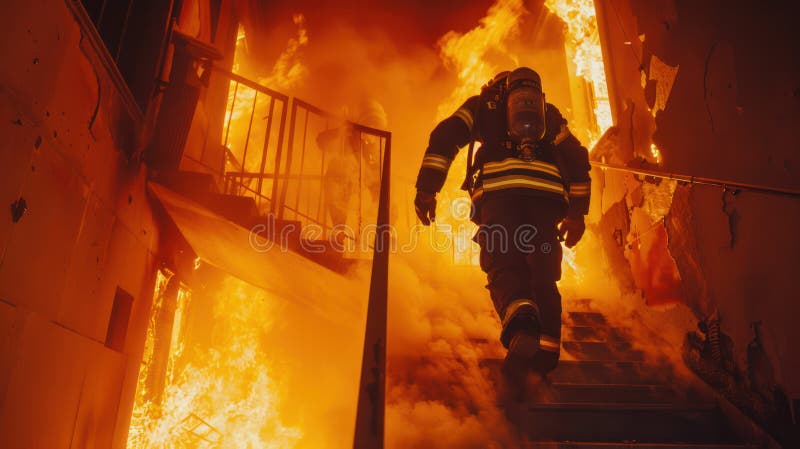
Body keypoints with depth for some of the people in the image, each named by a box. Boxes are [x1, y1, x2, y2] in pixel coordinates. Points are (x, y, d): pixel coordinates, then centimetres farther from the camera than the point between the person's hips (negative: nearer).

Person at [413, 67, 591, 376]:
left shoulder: (483, 105, 26)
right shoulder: (549, 113, 32)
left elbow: (445, 136, 9)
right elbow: (577, 158, 22)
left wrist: (426, 189, 5)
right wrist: (577, 211, 20)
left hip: (498, 190, -2)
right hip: (547, 193, 2)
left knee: (504, 266, -5)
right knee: (542, 273, 8)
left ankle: (520, 319, -36)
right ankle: (546, 351, -4)